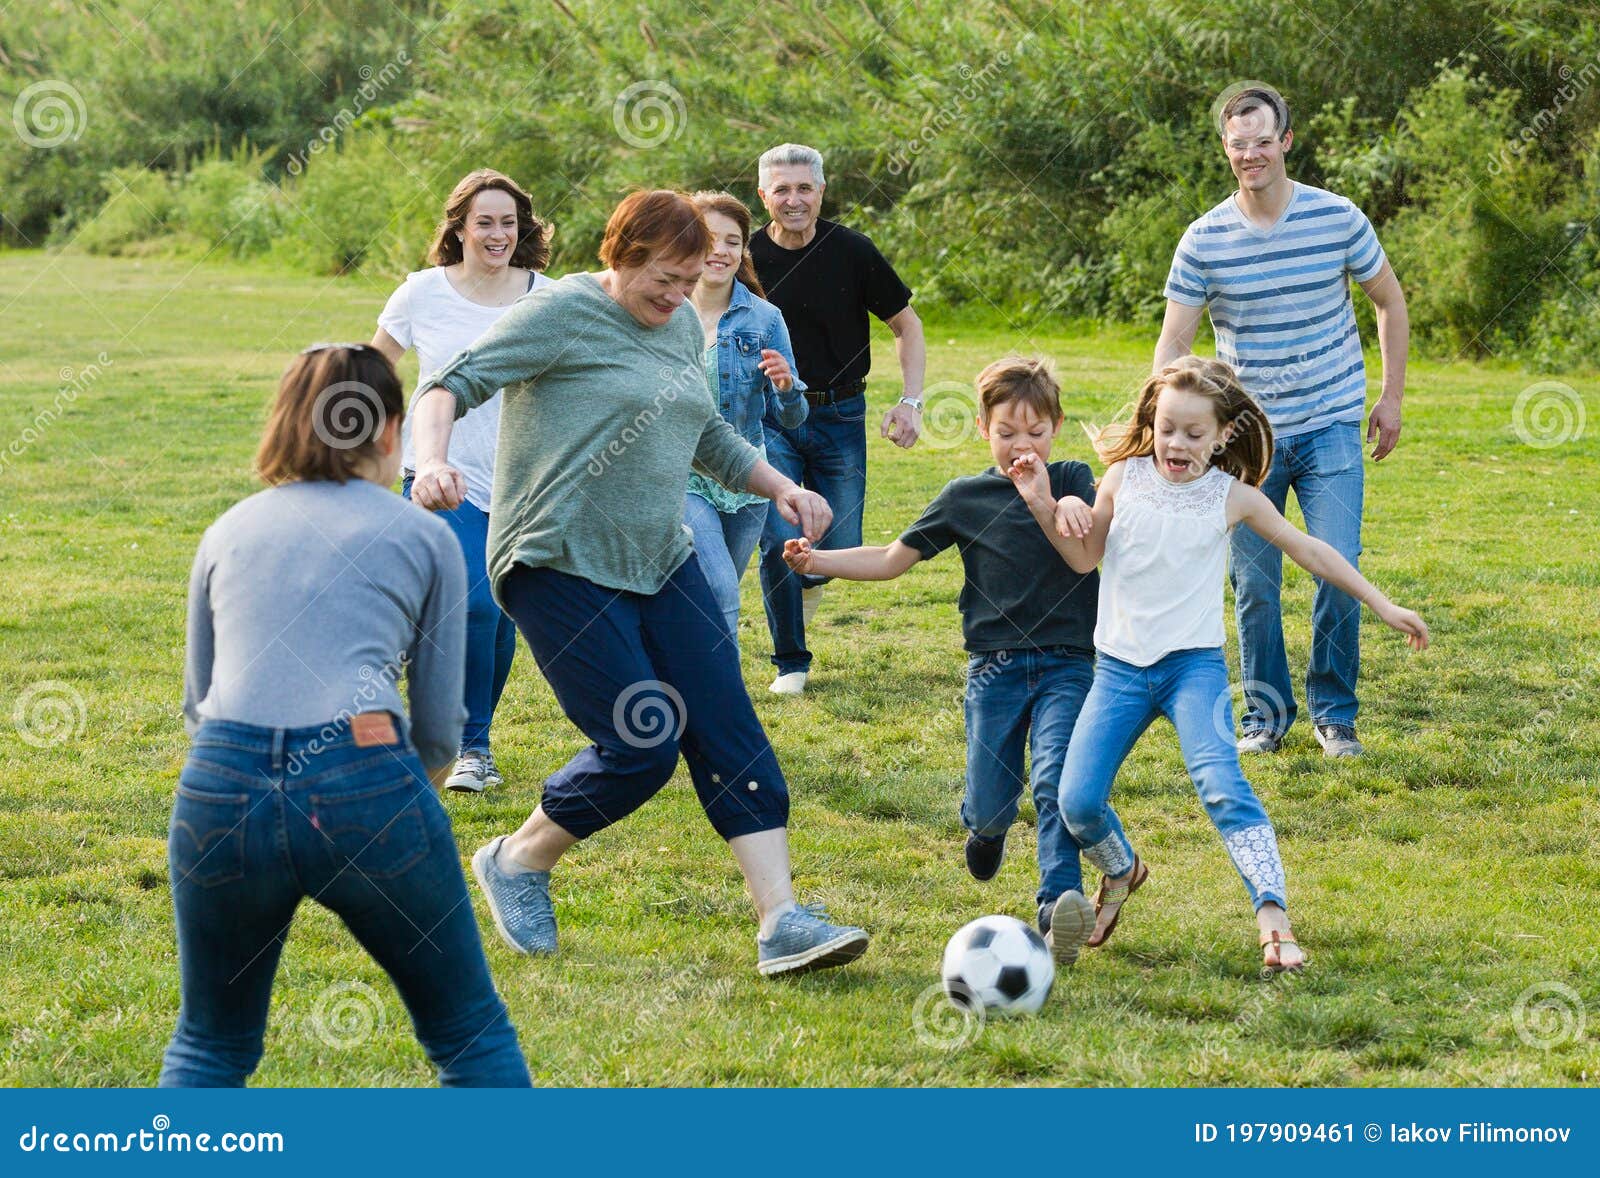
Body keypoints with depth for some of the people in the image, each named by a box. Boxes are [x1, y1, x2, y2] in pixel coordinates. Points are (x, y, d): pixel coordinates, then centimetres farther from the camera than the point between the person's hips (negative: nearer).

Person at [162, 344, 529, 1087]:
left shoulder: (229, 532, 22)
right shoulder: (423, 536, 14)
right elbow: (439, 732, 14)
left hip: (219, 789, 3)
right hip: (365, 784, -2)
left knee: (210, 1046, 23)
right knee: (470, 1036, 15)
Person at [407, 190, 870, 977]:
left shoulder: (683, 326, 15)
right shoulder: (562, 313, -9)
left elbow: (709, 437, 29)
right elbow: (453, 384, -14)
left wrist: (781, 488, 14)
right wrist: (432, 461, -33)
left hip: (661, 563, 8)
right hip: (559, 566, -8)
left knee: (728, 730, -5)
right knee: (641, 748, -12)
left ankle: (782, 921, -8)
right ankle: (516, 863, 13)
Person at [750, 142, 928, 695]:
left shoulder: (852, 251, -7)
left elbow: (906, 324, 4)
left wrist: (910, 401, -6)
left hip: (839, 416, 1)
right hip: (770, 417, -1)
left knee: (840, 548, 0)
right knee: (779, 542, -10)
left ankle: (810, 577, 37)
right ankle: (790, 664, 8)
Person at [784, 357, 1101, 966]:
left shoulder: (1071, 481, 4)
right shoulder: (965, 497, 8)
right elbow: (892, 559, 16)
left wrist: (1044, 494, -30)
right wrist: (818, 561, 6)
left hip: (1066, 665, -2)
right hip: (994, 667, 2)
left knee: (1056, 781, -21)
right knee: (991, 804, 2)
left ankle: (1060, 904, -27)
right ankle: (985, 826, 39)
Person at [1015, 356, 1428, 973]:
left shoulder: (1233, 497, -1)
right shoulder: (1124, 477, 2)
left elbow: (1307, 550, 10)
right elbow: (1084, 556, 13)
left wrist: (1383, 605, 13)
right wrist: (1045, 506, -7)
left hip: (1194, 664, -2)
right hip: (1120, 666, 2)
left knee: (1222, 786, -26)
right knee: (1077, 802, -9)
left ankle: (1273, 917, -31)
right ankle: (1122, 871, 25)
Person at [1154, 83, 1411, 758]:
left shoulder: (1338, 219, -5)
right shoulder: (1204, 241, -6)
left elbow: (1389, 302, 10)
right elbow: (1173, 341, -3)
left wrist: (1392, 398, 7)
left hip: (1332, 429, -1)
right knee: (1254, 584, 4)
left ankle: (1334, 714, 9)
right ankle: (1265, 714, 22)